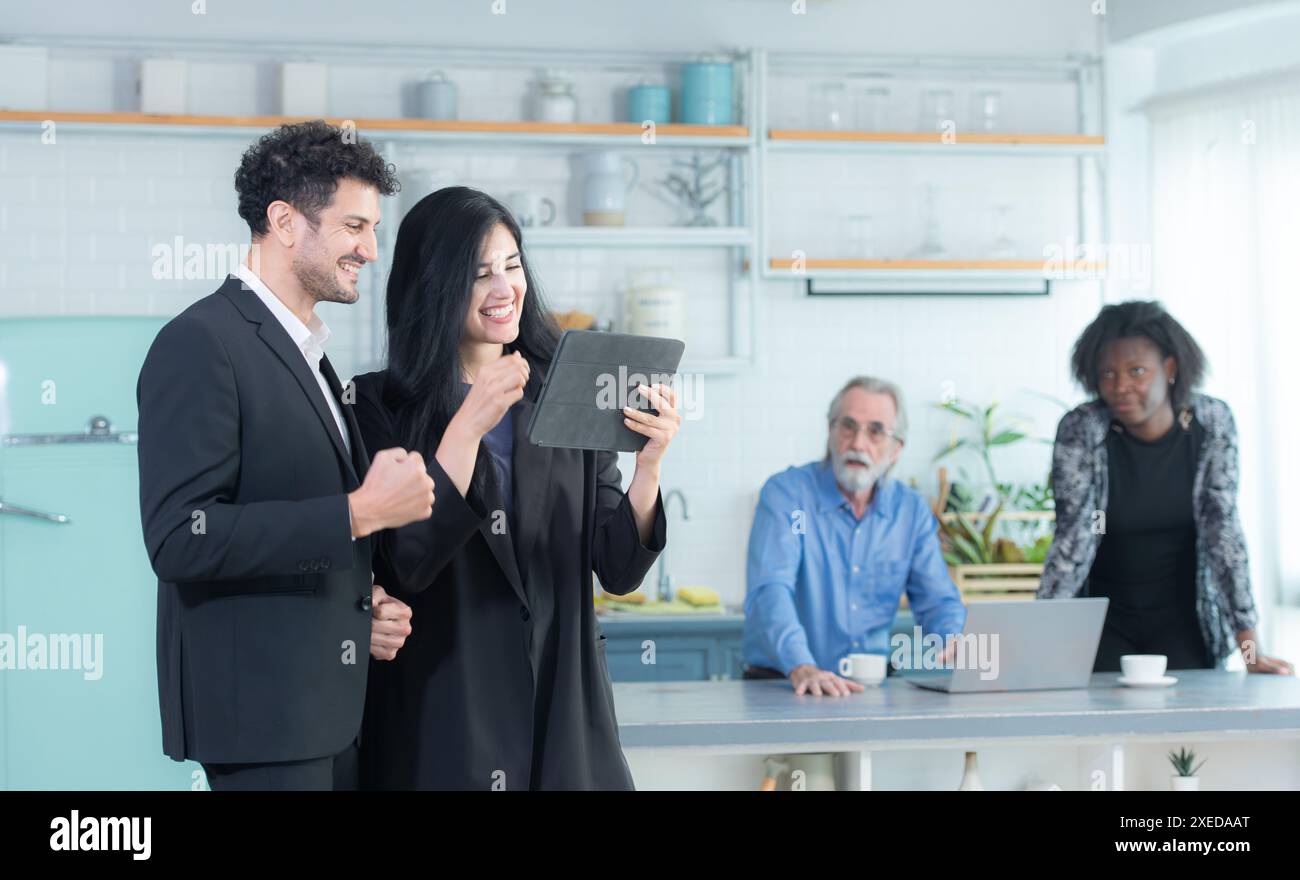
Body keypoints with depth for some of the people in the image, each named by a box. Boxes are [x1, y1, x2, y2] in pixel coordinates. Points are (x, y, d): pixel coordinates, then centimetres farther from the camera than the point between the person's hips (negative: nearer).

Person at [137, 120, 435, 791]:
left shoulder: (305, 355, 17)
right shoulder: (200, 343, -12)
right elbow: (180, 538, -22)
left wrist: (360, 606, 7)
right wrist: (360, 511, -21)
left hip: (328, 704, 9)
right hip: (258, 709, -9)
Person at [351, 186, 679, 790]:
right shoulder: (382, 405, -4)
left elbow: (618, 571, 1)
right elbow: (407, 567, -14)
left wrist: (649, 463, -16)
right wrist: (469, 425, -21)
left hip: (563, 708, 3)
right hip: (443, 713, -2)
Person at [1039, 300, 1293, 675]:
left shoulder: (1212, 422, -11)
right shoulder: (1080, 431, -15)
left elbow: (1223, 530, -13)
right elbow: (1072, 538, -17)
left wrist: (1248, 644, -18)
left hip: (1184, 622, 1)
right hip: (1105, 623, -1)